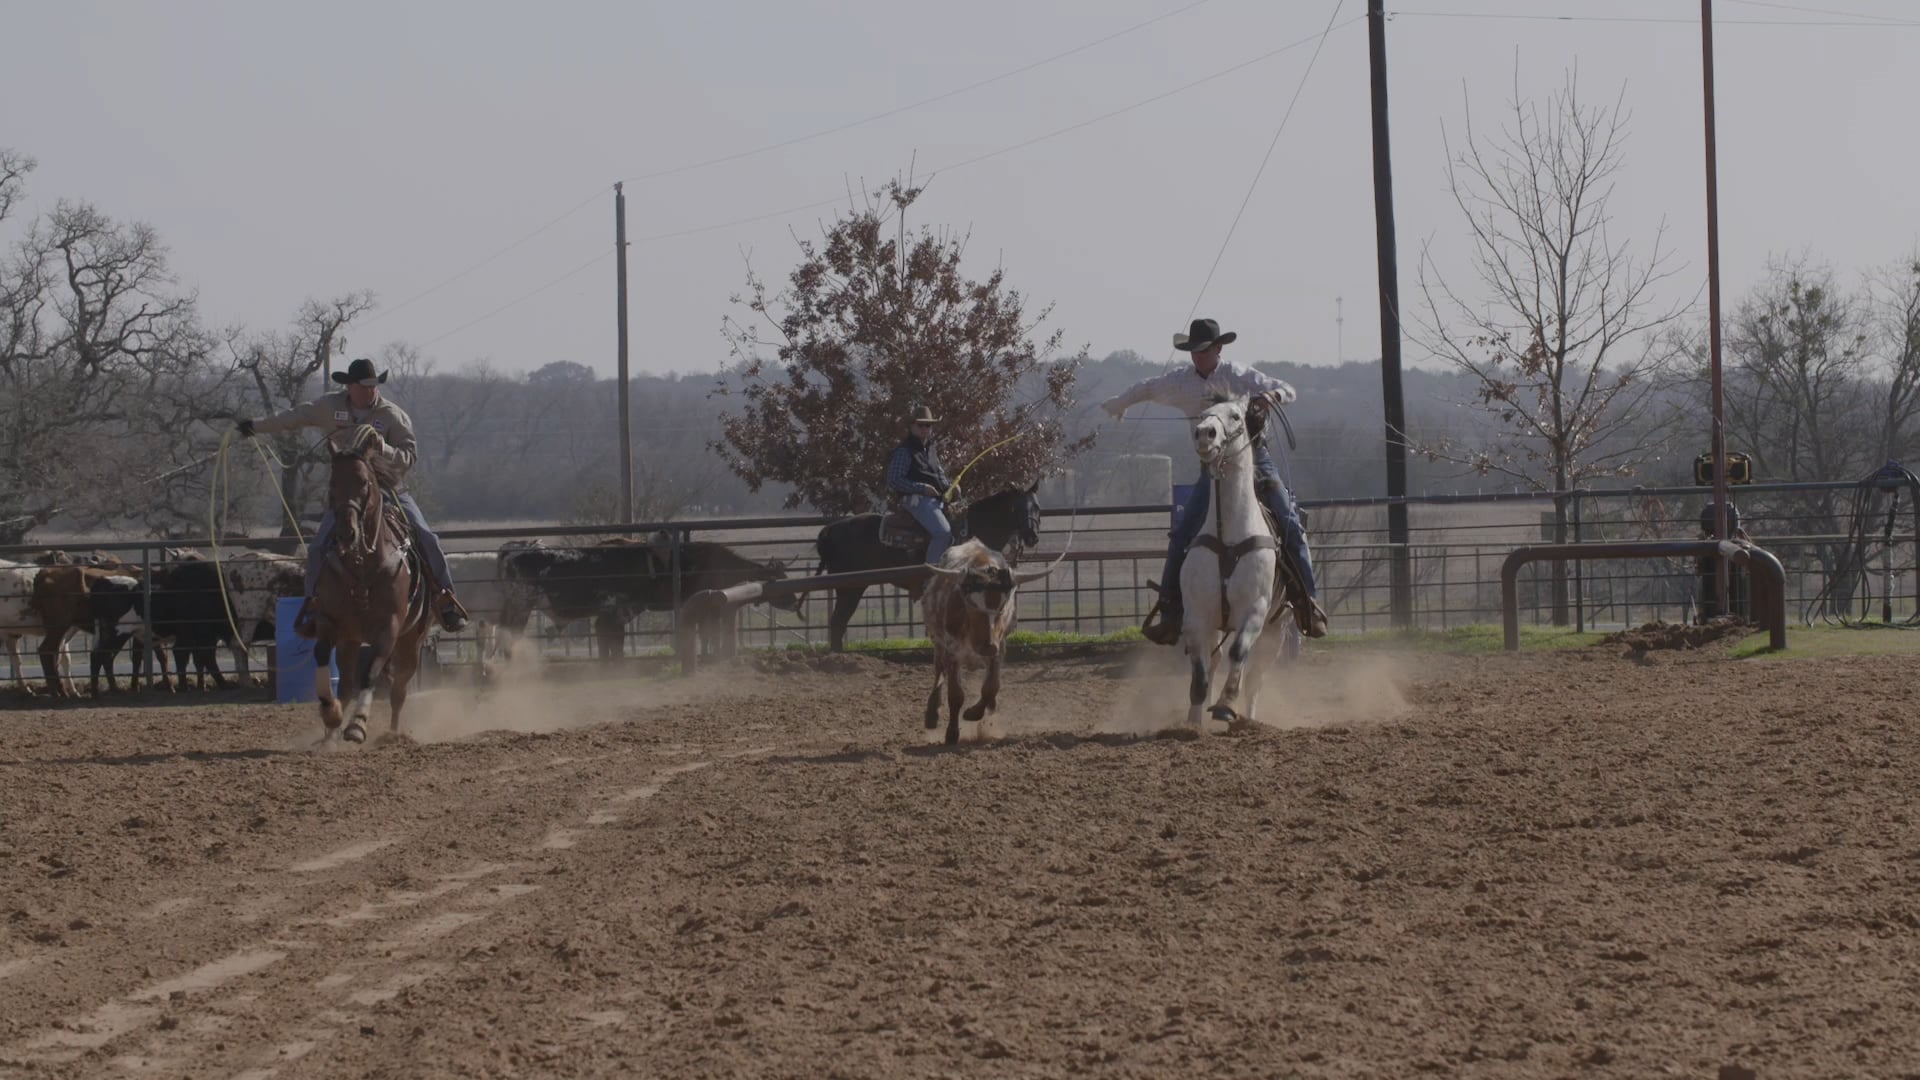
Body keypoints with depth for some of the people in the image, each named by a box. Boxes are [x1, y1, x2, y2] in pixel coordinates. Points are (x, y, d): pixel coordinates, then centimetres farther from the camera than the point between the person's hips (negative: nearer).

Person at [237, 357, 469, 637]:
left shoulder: (392, 415, -10)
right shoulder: (331, 407, -1)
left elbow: (410, 455, -13)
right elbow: (296, 417, 13)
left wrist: (383, 450, -32)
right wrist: (257, 427, 20)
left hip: (391, 490, -2)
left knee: (426, 538, -16)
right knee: (318, 547, -10)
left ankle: (446, 599, -5)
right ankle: (312, 606, 7)